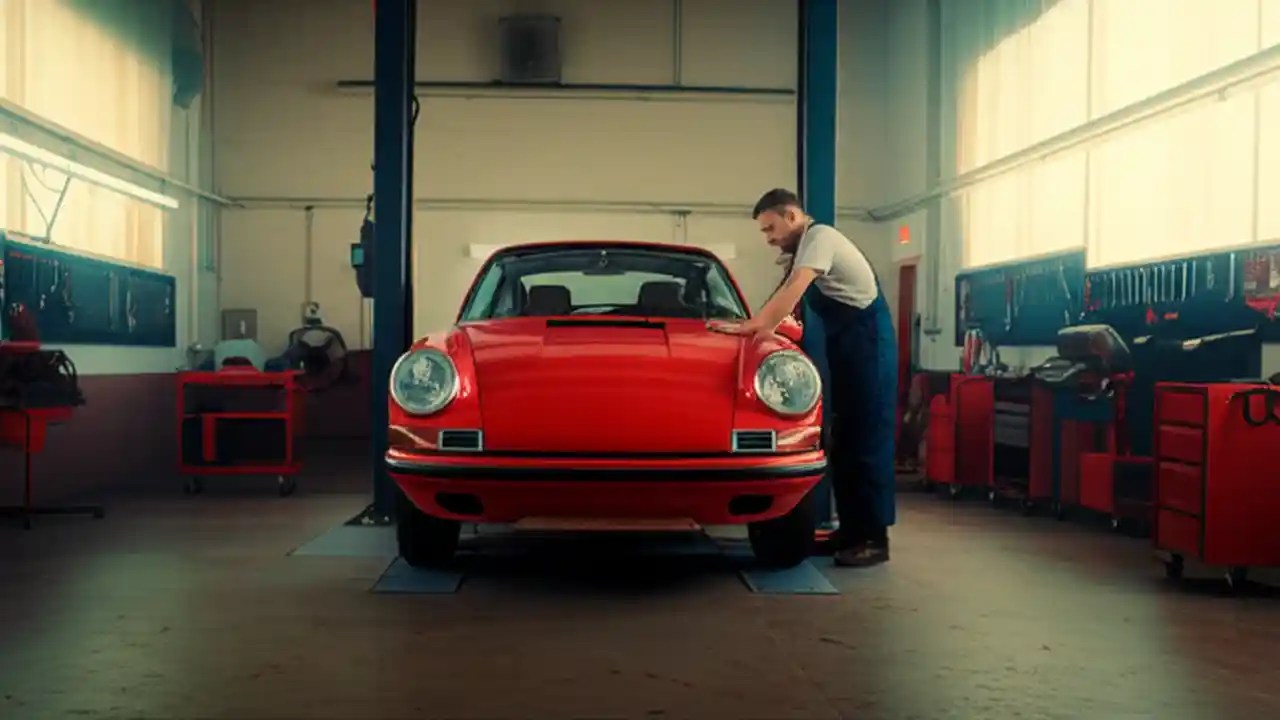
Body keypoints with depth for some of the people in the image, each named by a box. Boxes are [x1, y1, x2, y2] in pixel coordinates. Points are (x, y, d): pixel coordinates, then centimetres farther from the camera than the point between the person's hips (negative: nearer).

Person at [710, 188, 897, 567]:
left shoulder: (819, 237, -14)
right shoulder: (806, 246, 18)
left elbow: (793, 290, -26)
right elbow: (789, 295, 19)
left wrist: (750, 326, -31)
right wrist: (760, 326, 6)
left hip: (868, 343, -10)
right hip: (847, 345, 10)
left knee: (869, 440, -10)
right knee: (845, 442, 10)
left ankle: (874, 539, -8)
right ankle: (851, 531, 16)